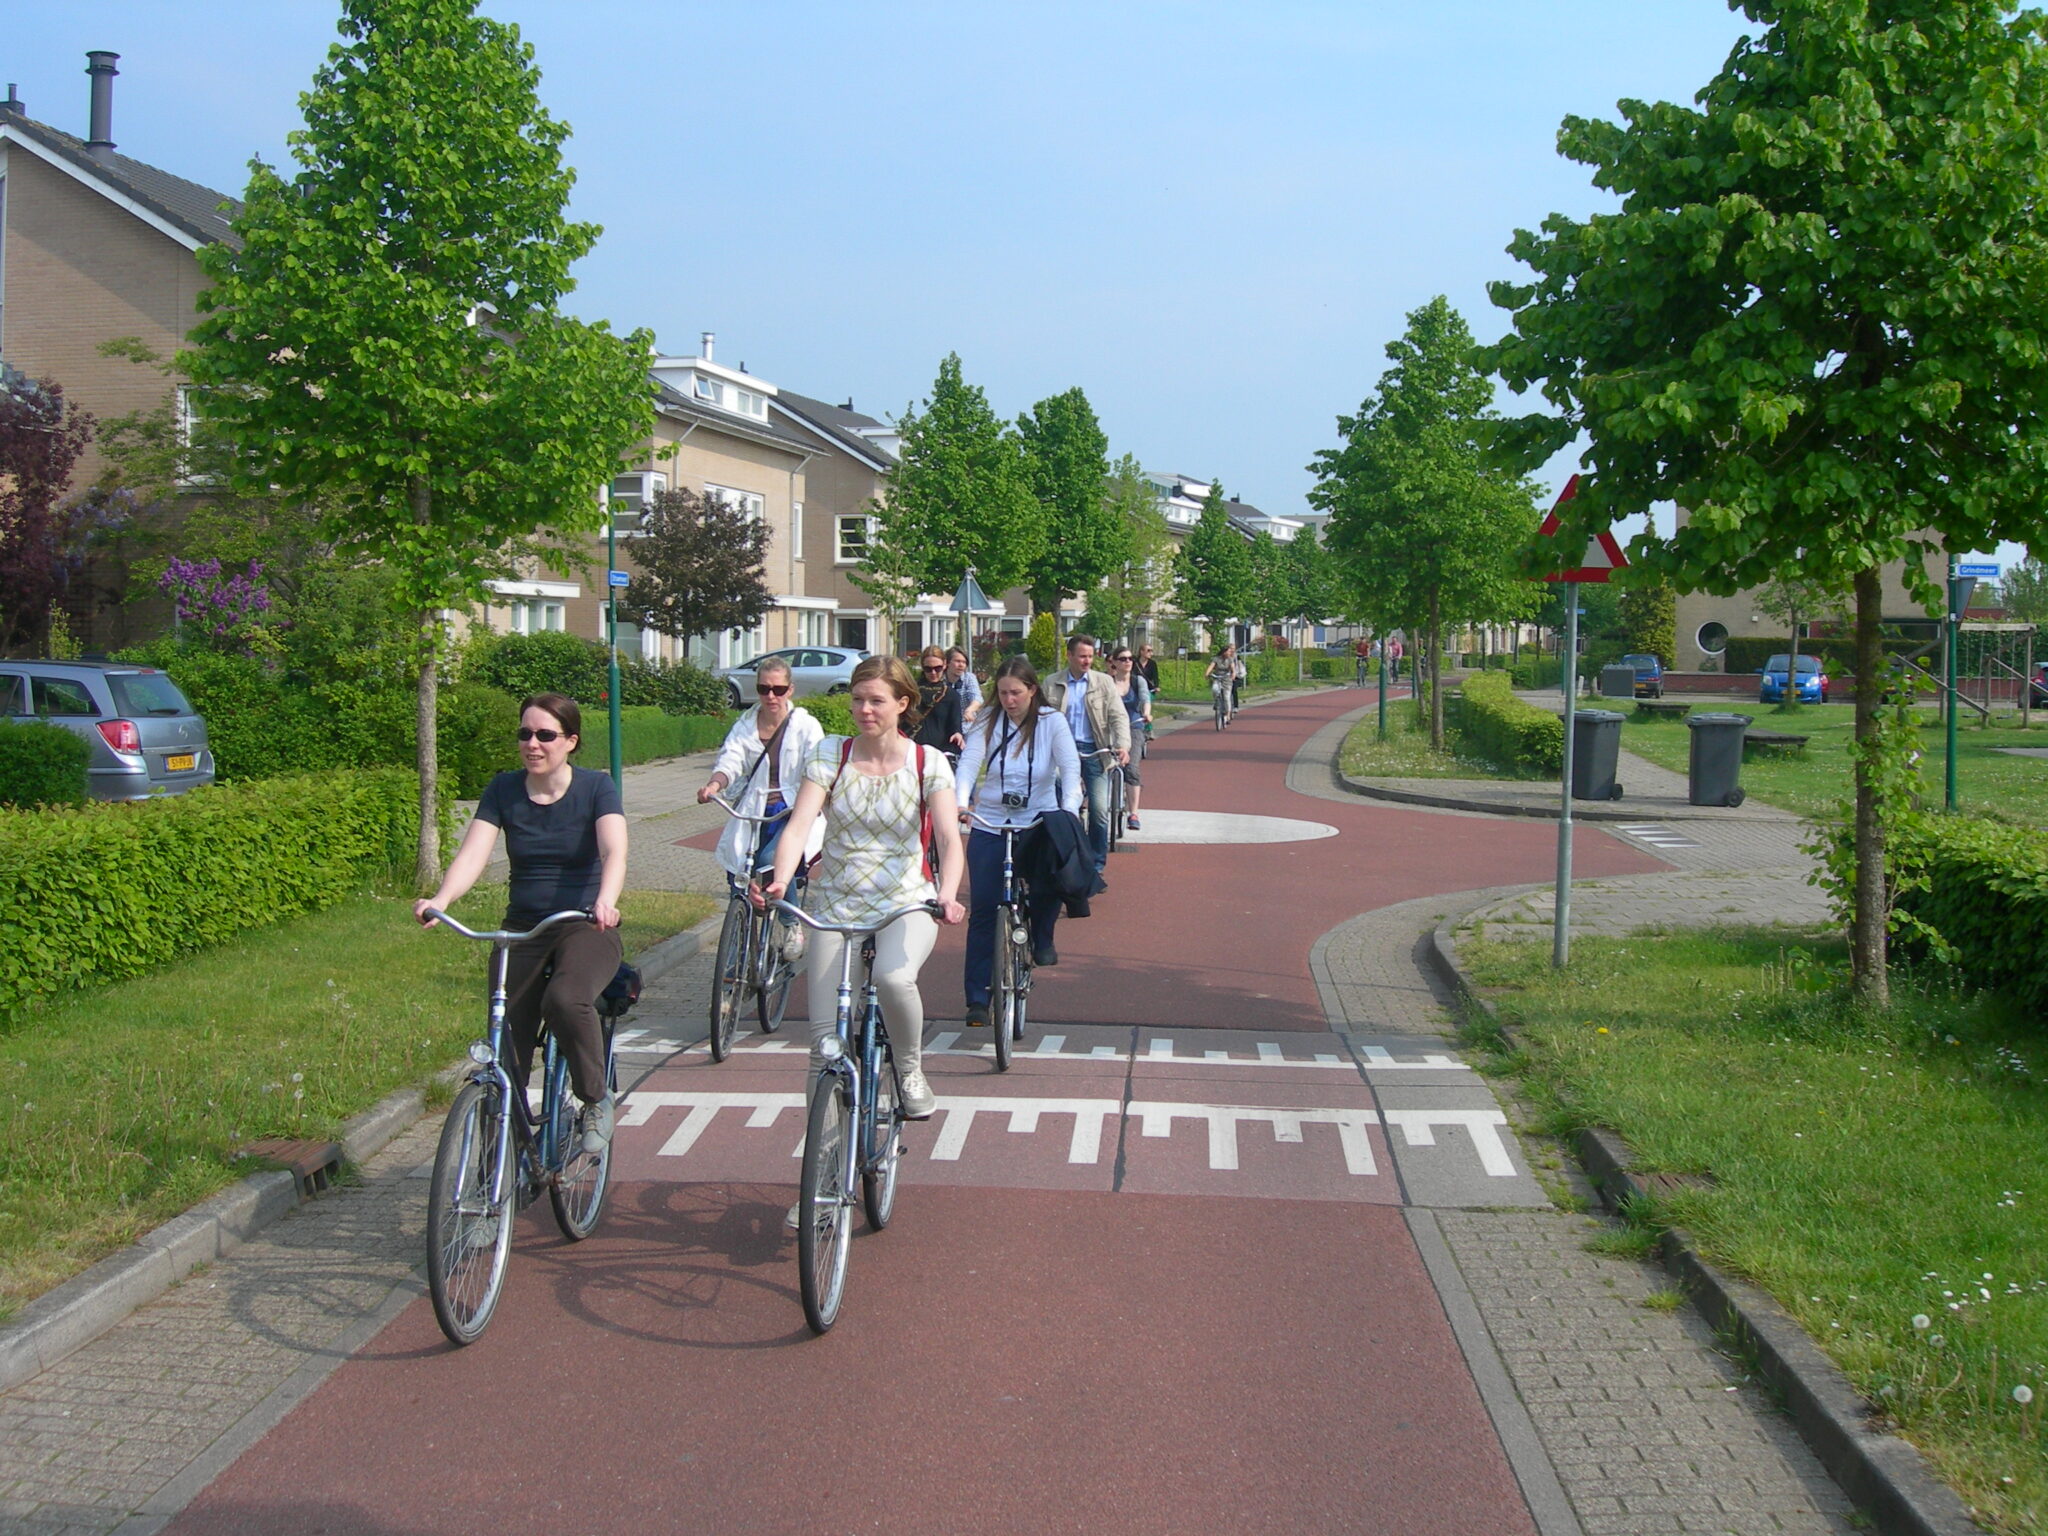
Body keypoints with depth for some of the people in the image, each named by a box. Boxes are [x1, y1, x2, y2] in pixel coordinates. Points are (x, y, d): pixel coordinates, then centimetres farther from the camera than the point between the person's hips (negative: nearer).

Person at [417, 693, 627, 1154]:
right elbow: (472, 854, -12)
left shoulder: (596, 787, -7)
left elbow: (614, 853, -22)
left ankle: (596, 1100, -9)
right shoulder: (503, 790, 1)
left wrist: (605, 901, -44)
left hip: (585, 927, -3)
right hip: (523, 928, 4)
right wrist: (441, 899, -33)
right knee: (506, 1035, -6)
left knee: (566, 1000, -32)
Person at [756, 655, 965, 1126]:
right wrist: (780, 879, -34)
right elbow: (799, 824, -14)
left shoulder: (929, 763, -4)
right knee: (825, 1038, -7)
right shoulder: (830, 754, -2)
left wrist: (948, 893, -36)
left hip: (906, 904, -2)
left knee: (894, 977, -34)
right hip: (836, 906, 2)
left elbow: (949, 837, -15)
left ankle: (911, 1070, -6)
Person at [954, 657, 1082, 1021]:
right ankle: (977, 999, 4)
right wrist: (959, 803, -32)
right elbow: (968, 763, -13)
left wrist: (1069, 810, -31)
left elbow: (1070, 767, -14)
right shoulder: (988, 722, -1)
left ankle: (1042, 939, 11)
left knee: (1052, 880, -24)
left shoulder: (1052, 722, -3)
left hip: (1038, 823, -1)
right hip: (989, 824, 1)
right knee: (983, 911, -3)